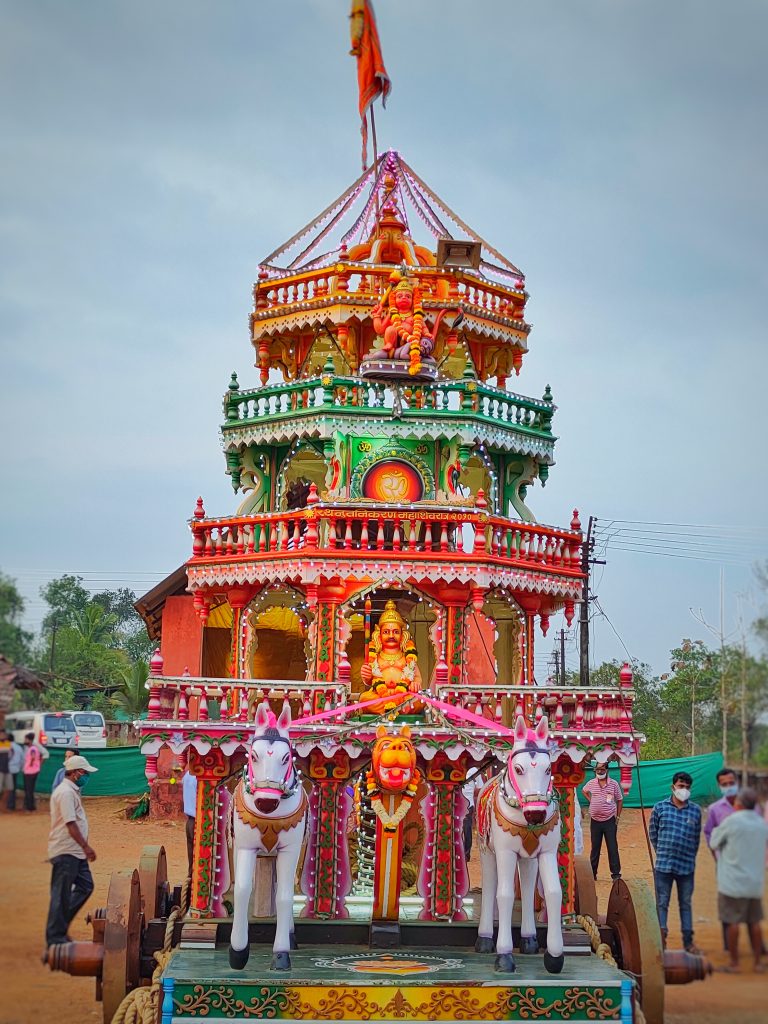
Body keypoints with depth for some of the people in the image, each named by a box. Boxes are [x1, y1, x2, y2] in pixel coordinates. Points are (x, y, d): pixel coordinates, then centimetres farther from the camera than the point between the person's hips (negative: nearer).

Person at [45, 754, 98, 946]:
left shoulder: (72, 791, 15)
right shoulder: (66, 792, -18)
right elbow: (70, 823, -24)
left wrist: (83, 847, 21)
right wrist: (86, 847, -24)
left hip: (74, 852, 10)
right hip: (65, 852, -10)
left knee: (85, 886, 14)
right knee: (61, 894, -3)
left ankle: (60, 925, 21)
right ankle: (55, 937, 5)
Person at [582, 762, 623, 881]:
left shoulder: (614, 784, -4)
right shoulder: (591, 783, 3)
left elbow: (619, 800, 3)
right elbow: (584, 791, 25)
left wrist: (618, 817, 0)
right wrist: (590, 800, 9)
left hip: (609, 820, -3)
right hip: (595, 821, 3)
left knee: (612, 847, -2)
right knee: (595, 848, 11)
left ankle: (616, 873, 0)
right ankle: (592, 873, 18)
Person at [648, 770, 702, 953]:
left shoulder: (696, 810, 3)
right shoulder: (660, 807, 0)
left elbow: (697, 837, 11)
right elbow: (653, 832, 8)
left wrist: (691, 856, 10)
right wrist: (662, 852, 8)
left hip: (687, 866, 1)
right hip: (663, 865, -1)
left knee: (686, 904, 11)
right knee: (662, 903, 2)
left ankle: (688, 941, 17)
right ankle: (661, 938, 5)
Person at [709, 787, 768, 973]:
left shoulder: (731, 822, -12)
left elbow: (714, 843, -1)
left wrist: (716, 830, 17)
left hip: (733, 881, -5)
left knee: (733, 922, 1)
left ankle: (734, 963, 5)